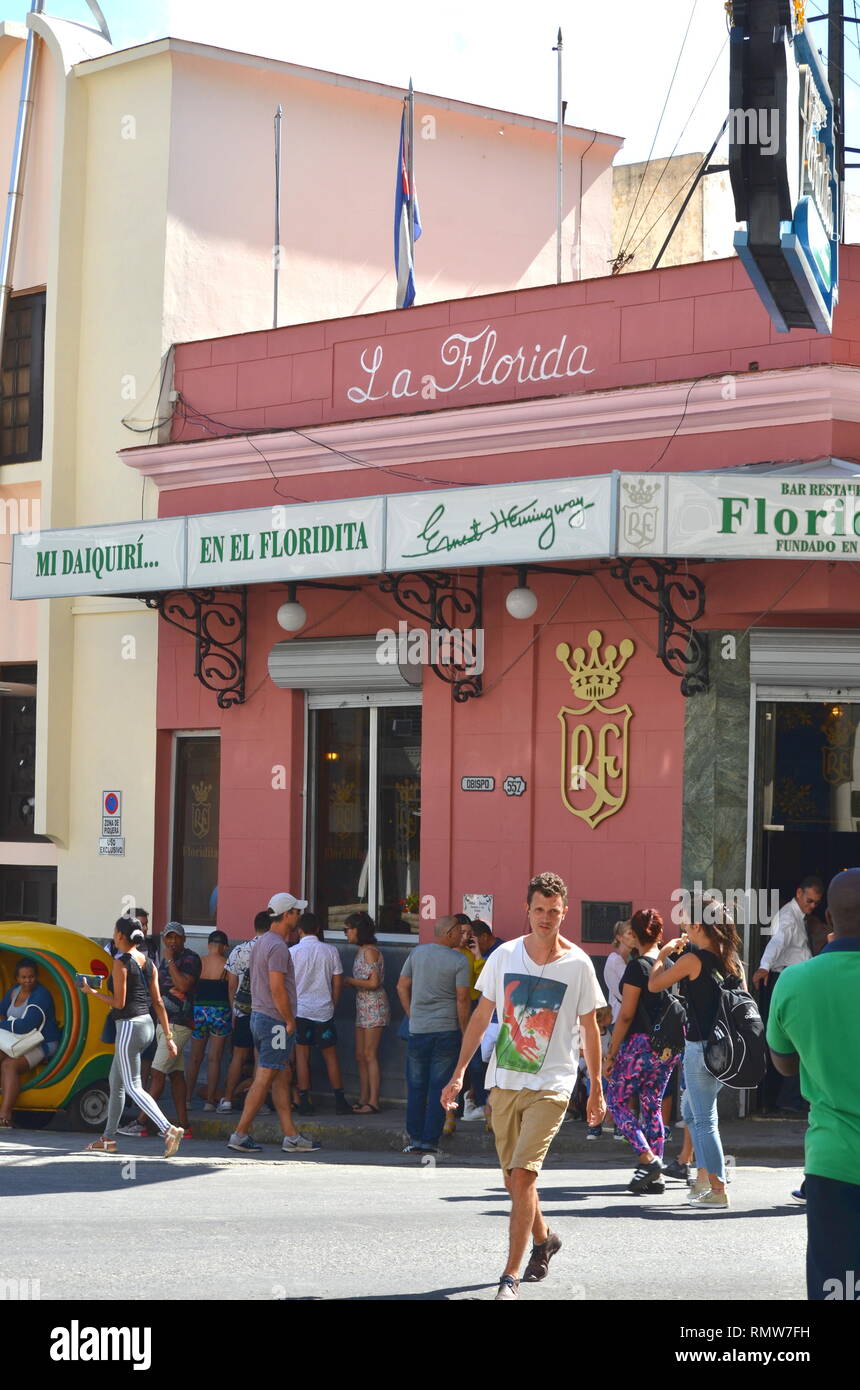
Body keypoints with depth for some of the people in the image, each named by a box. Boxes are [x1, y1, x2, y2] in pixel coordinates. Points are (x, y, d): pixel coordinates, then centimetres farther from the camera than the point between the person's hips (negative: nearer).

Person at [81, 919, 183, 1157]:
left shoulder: (121, 962, -13)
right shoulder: (147, 962, 9)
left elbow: (119, 1002, -15)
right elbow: (158, 1002, 9)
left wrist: (93, 992, -1)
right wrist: (168, 1035, 11)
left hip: (129, 1026, -9)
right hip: (146, 1024, 9)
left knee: (133, 1087, -7)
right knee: (115, 1082, 18)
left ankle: (169, 1130, -21)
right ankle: (108, 1139, 25)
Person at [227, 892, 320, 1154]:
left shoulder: (261, 942, 15)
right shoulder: (277, 946, -16)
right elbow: (277, 988, -22)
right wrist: (290, 1021, -13)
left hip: (258, 1015, 10)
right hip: (275, 1020, -10)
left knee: (282, 1078, 11)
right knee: (264, 1079, -6)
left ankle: (291, 1136, 12)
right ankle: (240, 1134, -4)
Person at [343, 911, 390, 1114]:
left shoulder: (370, 951, -12)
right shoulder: (360, 952, 16)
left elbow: (373, 983, -19)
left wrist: (349, 980, -10)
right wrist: (347, 982, 5)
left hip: (374, 1007, -10)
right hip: (362, 1008, 10)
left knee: (370, 1055, -10)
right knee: (360, 1056, 9)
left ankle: (373, 1103, -9)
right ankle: (363, 1101, 13)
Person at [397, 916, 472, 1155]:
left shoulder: (416, 953, 5)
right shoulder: (459, 961, -7)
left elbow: (402, 987, 9)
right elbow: (462, 999, -9)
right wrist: (465, 1033, -1)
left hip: (418, 1030, 3)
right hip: (447, 1030, -3)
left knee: (416, 1086, 11)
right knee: (438, 1087, 2)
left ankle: (415, 1138, 12)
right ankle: (430, 1141, 1)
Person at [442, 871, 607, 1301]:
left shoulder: (578, 964, -5)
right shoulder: (505, 955, 1)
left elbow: (589, 1028, 3)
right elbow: (481, 1015, 9)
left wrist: (597, 1088, 6)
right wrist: (459, 1071, 5)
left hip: (551, 1084, -4)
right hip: (503, 1082, 4)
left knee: (522, 1175, -16)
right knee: (513, 1179, 12)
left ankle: (511, 1276, -13)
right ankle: (543, 1239, 40)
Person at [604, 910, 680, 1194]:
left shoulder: (637, 966, -10)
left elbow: (626, 1015, -12)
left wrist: (611, 1054, -7)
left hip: (641, 1042, -7)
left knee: (616, 1101, 3)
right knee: (652, 1105, 11)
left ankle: (647, 1159, -10)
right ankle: (656, 1176, 9)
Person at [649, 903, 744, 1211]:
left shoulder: (692, 959, -14)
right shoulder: (732, 960, 6)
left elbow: (654, 984, -5)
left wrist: (663, 954, 8)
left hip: (700, 1046, -8)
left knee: (704, 1119, -1)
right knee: (693, 1113, 22)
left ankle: (718, 1191, 0)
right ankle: (703, 1176, 22)